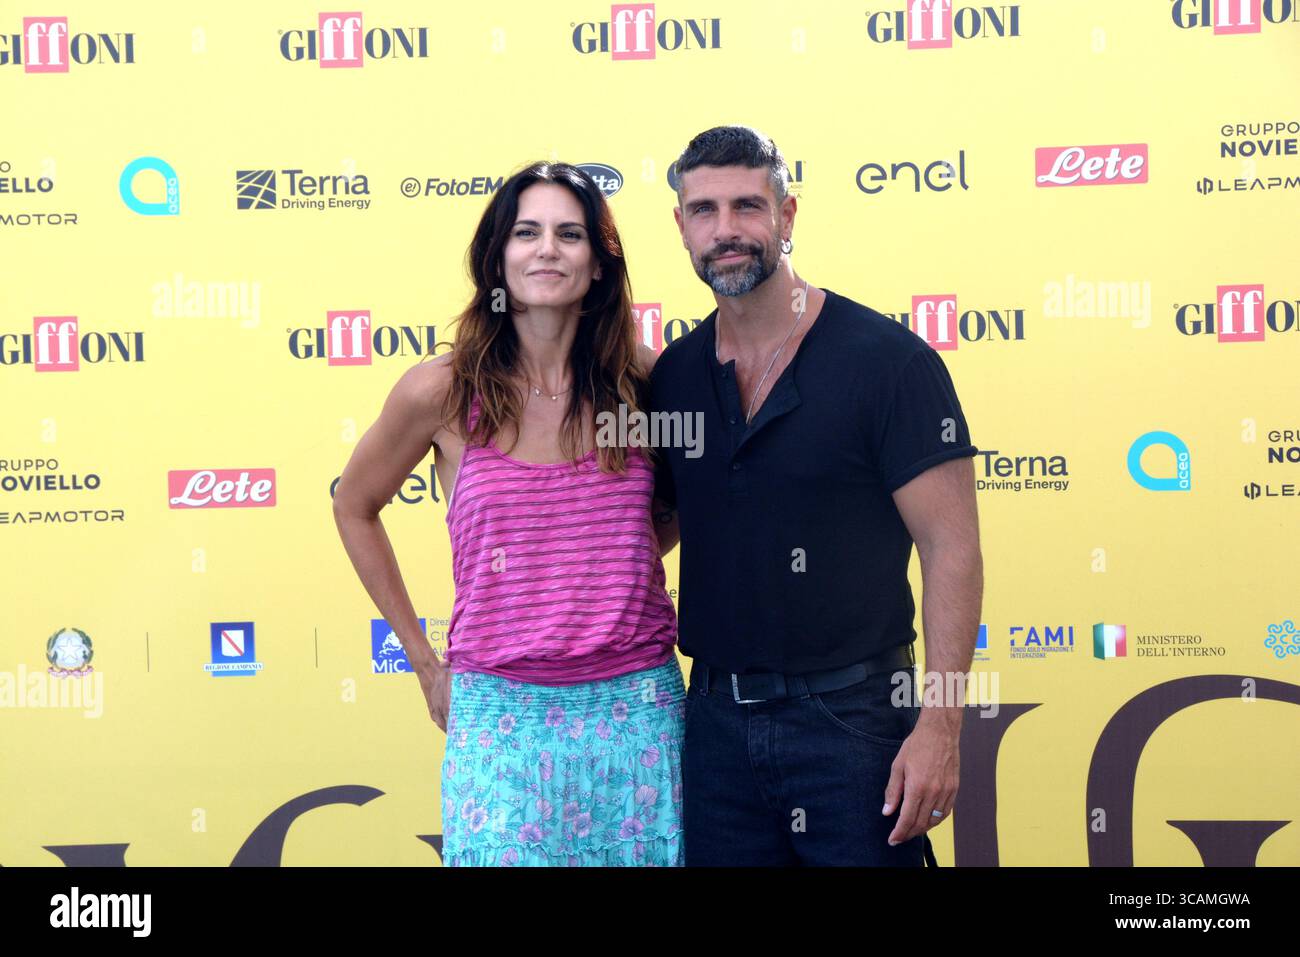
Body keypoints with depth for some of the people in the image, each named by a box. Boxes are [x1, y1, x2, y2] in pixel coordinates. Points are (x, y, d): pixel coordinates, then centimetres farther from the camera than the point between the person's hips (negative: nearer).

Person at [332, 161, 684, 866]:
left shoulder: (639, 381, -1)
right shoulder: (441, 392, -5)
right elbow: (354, 506, 11)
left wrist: (617, 565, 5)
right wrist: (423, 660, 9)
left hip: (637, 710, 2)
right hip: (501, 716, -2)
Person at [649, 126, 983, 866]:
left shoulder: (888, 360, -9)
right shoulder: (673, 377, 6)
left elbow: (953, 547, -11)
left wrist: (939, 727, -16)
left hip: (851, 715, -4)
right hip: (716, 715, 5)